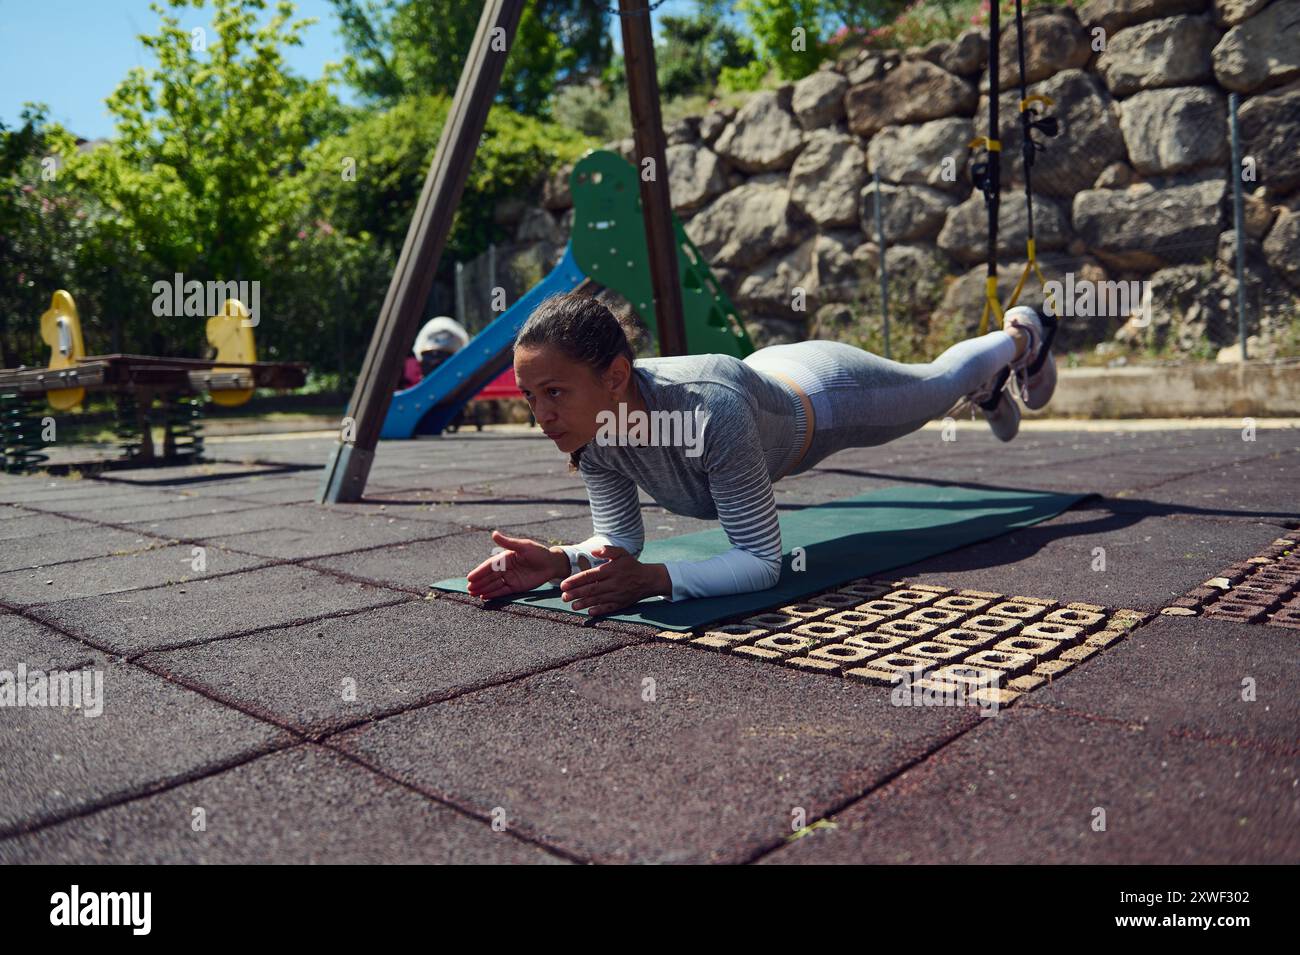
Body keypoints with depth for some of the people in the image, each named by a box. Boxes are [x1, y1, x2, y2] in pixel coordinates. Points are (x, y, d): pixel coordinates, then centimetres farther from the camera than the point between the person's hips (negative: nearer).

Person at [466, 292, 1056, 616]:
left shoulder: (710, 411, -49)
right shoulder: (588, 430, -30)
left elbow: (763, 560, -43)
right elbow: (620, 539, -20)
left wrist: (652, 579, -57)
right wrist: (559, 562, -40)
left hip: (826, 395, -5)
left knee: (939, 384, 29)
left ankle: (1022, 335, 62)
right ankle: (989, 392, 69)